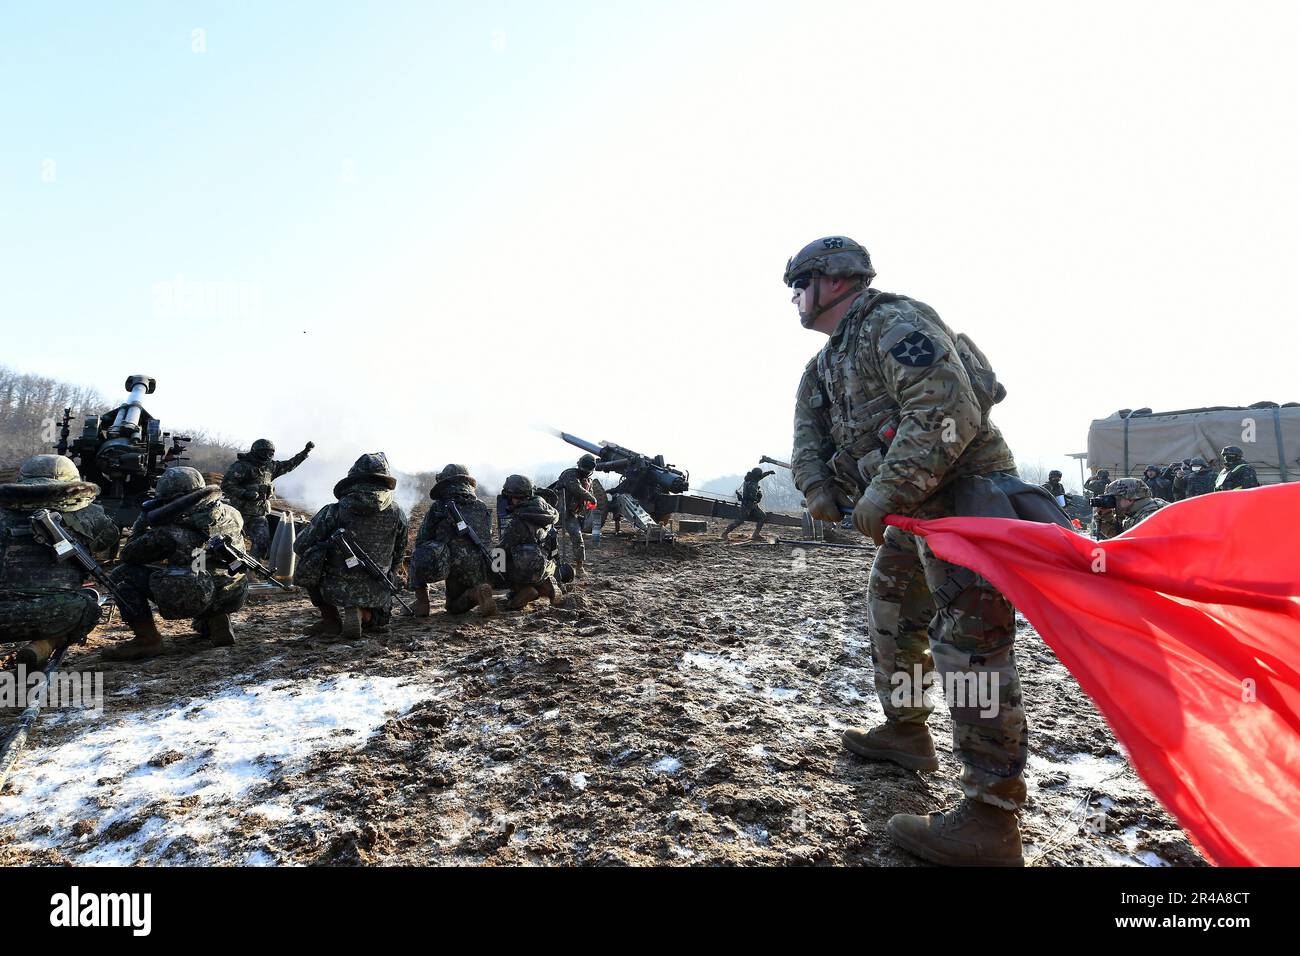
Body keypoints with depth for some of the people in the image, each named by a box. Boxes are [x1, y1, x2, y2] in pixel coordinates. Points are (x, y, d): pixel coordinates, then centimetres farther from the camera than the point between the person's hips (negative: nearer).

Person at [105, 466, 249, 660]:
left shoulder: (171, 533, -13)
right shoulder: (231, 514, 1)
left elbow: (128, 555, 2)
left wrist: (144, 519, 13)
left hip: (192, 603, -6)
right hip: (234, 599, 6)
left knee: (122, 575, 6)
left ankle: (147, 639, 3)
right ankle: (218, 622, 21)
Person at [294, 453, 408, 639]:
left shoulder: (333, 512, -9)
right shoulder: (397, 514, -3)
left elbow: (300, 547, -2)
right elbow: (398, 559, 9)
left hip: (335, 590, -2)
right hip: (375, 594, 2)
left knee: (310, 567, 27)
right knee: (380, 620, 34)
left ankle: (330, 618, 12)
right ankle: (363, 614, -2)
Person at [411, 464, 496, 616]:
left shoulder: (438, 507, 7)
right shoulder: (483, 508, 18)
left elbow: (420, 541, 13)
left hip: (445, 565, -6)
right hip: (478, 573, 6)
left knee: (418, 557, 19)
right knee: (455, 608, 27)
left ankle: (422, 603, 10)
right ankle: (476, 592, -4)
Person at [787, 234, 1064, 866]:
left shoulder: (894, 324, -14)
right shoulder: (822, 368, 18)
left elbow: (947, 412, -27)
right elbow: (809, 440, 14)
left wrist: (885, 490, -29)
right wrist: (820, 489, -6)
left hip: (964, 496, -11)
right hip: (912, 511, 11)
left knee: (966, 643, -13)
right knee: (891, 617, 22)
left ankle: (990, 820, -8)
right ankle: (904, 732, 40)